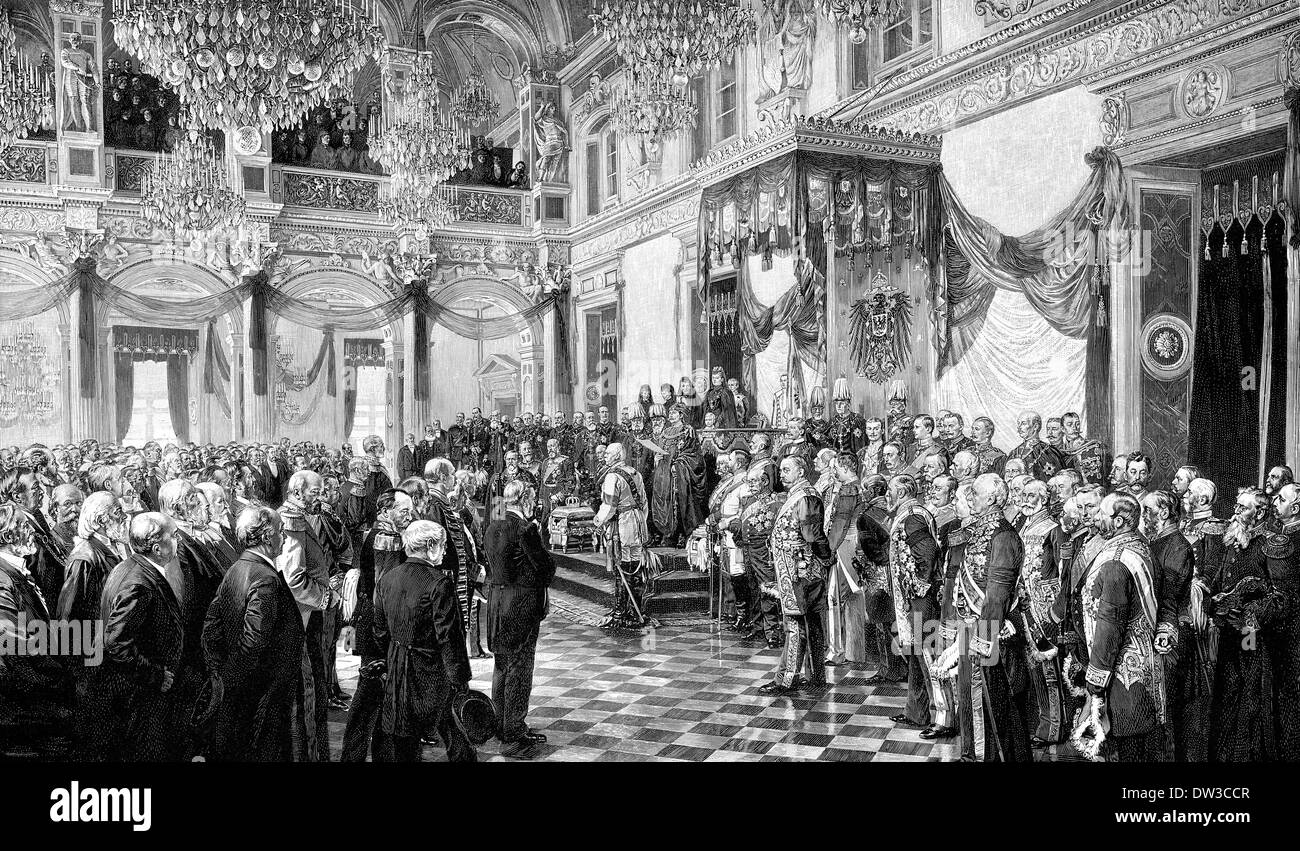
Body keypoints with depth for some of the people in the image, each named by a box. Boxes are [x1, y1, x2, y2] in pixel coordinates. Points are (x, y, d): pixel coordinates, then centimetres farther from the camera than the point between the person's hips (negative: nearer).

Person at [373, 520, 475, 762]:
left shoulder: (387, 579, 2)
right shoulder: (439, 582, -18)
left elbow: (380, 632, 9)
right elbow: (448, 636, -18)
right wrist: (460, 678, -11)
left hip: (397, 672, 6)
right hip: (431, 671, -6)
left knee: (400, 741, 13)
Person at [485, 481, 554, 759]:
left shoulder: (493, 527, 6)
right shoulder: (525, 529, -18)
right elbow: (545, 566, -16)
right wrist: (544, 581, 2)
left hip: (496, 598, 8)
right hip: (523, 601, -8)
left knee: (502, 665, 17)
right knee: (519, 667, -1)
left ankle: (502, 726, 28)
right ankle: (514, 735, 4)